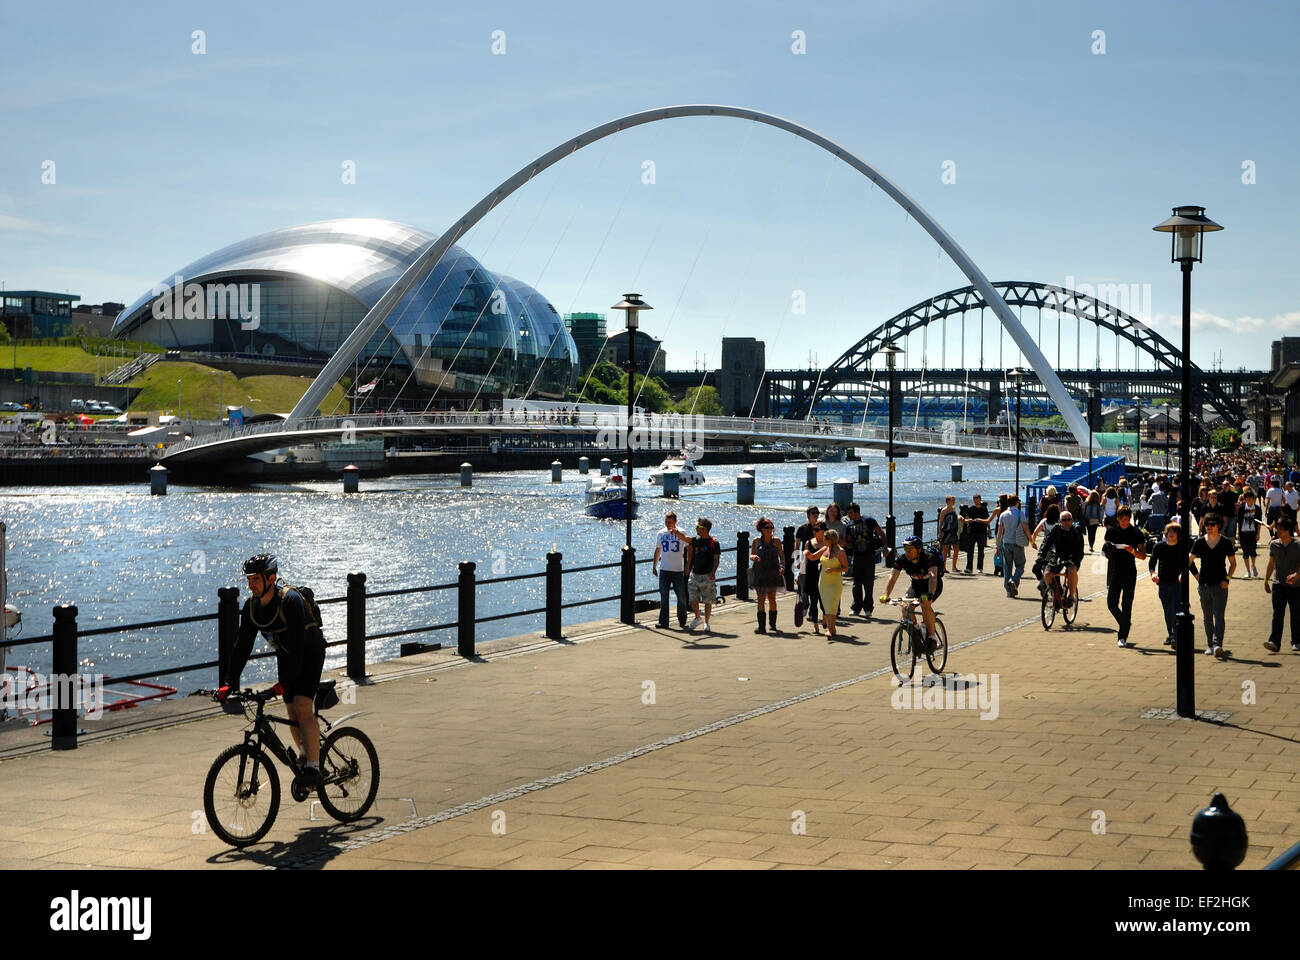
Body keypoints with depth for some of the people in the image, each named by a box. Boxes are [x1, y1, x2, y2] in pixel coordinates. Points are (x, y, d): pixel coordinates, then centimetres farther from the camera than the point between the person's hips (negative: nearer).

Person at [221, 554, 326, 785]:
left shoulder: (291, 600, -29)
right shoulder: (251, 606, -8)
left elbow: (297, 643, -35)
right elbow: (242, 646, -7)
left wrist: (286, 681, -43)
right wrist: (229, 683, -17)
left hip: (310, 654, -6)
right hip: (285, 656, 6)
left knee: (302, 706, -20)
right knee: (291, 711, 5)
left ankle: (314, 767, -18)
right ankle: (305, 755, 27)